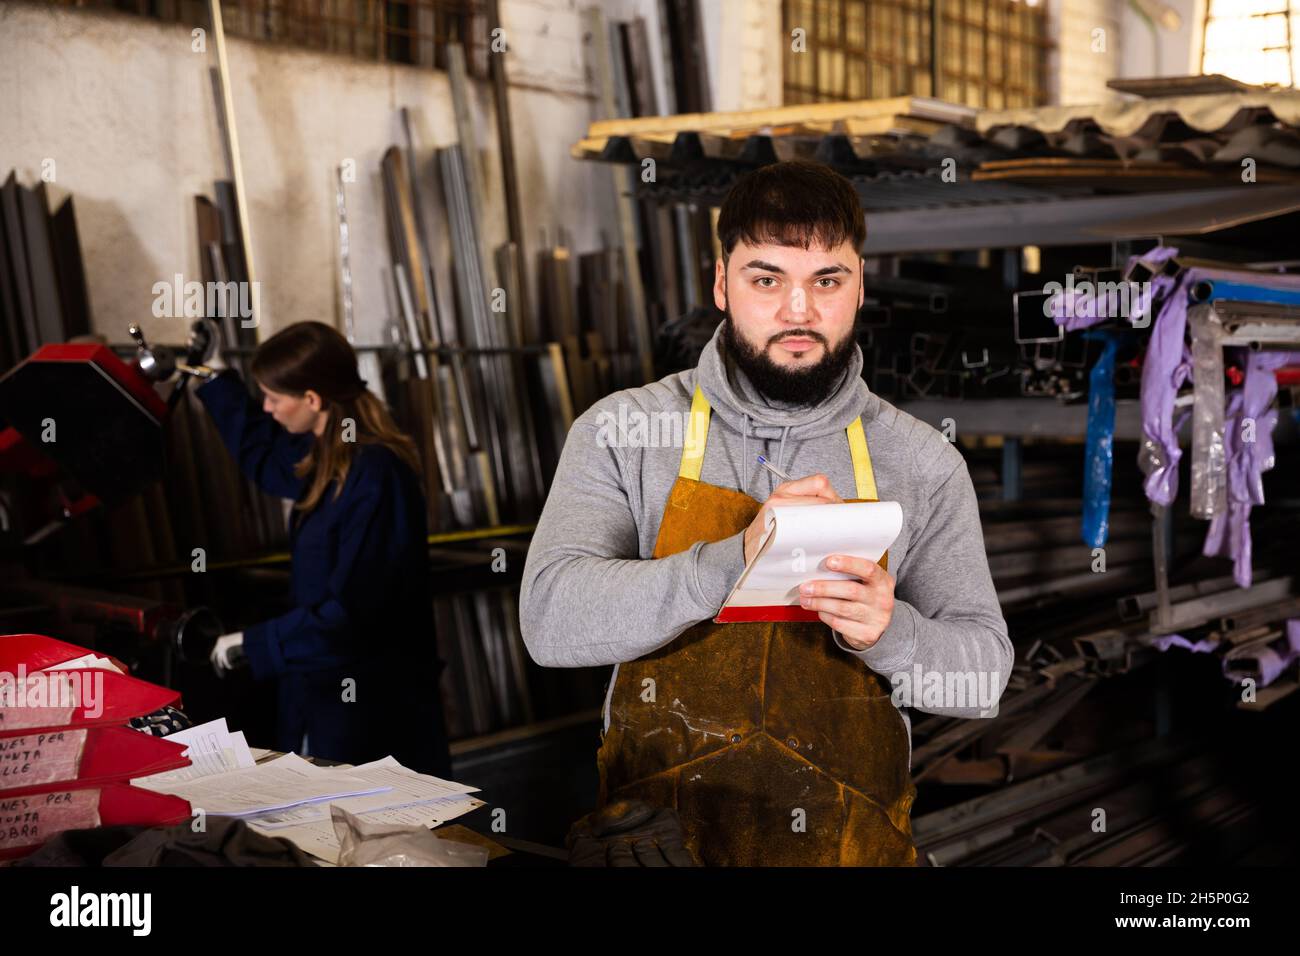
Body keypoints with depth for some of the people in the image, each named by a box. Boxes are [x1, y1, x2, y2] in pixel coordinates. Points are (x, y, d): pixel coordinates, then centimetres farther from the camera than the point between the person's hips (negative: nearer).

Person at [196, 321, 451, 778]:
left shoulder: (376, 478, -23)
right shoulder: (327, 456, 5)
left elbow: (349, 611, -24)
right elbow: (263, 454, 29)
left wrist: (253, 643, -16)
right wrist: (213, 378, 29)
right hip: (325, 681, 9)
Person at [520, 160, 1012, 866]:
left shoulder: (923, 461, 6)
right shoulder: (622, 431, 2)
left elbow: (983, 678, 7)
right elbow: (550, 619, -9)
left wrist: (888, 634, -14)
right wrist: (732, 564, -22)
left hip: (849, 841, 1)